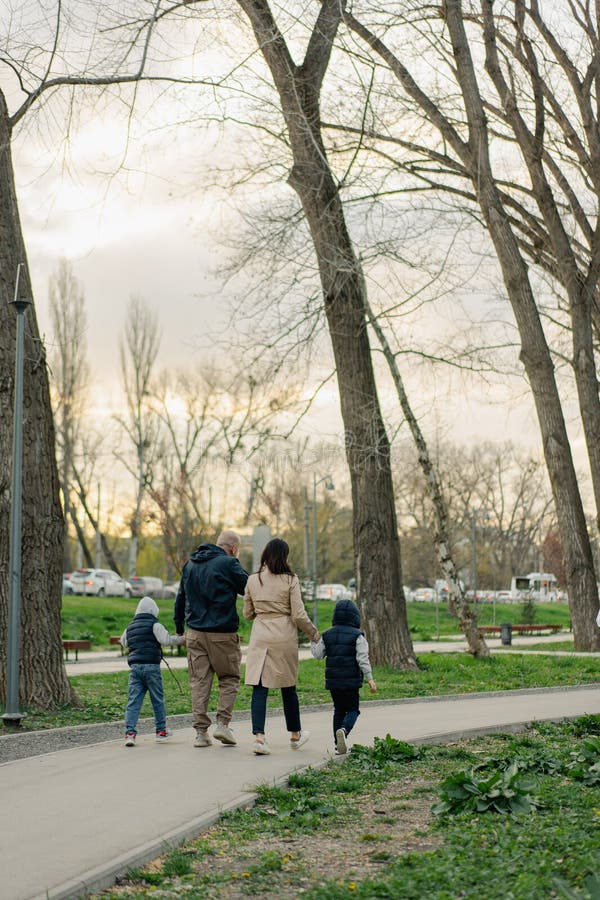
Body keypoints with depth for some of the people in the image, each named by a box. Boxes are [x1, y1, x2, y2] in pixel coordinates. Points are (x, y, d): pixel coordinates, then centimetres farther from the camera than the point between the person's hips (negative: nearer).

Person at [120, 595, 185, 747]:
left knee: (133, 700, 0)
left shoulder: (130, 627, 17)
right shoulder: (154, 624, -2)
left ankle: (130, 732, -12)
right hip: (151, 666, -4)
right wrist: (182, 639, -5)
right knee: (158, 699, 9)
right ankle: (161, 731, 17)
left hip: (134, 666, 4)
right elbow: (166, 640, -15)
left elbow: (124, 643, 32)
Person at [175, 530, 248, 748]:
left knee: (199, 681, 7)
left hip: (195, 633, 5)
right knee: (229, 680, 10)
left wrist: (179, 627, 26)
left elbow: (180, 598, 20)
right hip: (222, 633, -5)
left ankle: (201, 731, 5)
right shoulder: (228, 563, -9)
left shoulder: (190, 564, 14)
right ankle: (223, 723, 0)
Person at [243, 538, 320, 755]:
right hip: (284, 637, -1)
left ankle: (259, 736, -15)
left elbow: (247, 613, 11)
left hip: (260, 637, 2)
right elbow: (299, 615, -8)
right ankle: (295, 735, 29)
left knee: (259, 688, 0)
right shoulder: (290, 580, -7)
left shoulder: (253, 580, 3)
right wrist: (314, 634, 7)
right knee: (288, 687, 13)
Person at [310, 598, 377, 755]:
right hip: (351, 680, -4)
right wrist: (369, 678, -12)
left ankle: (339, 745, 10)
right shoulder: (357, 636, -5)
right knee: (353, 709, 6)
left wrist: (313, 642, 27)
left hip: (332, 680, 4)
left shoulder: (327, 635, 6)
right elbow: (362, 658, -12)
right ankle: (344, 730, -23)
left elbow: (318, 655, 9)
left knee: (338, 710, 14)